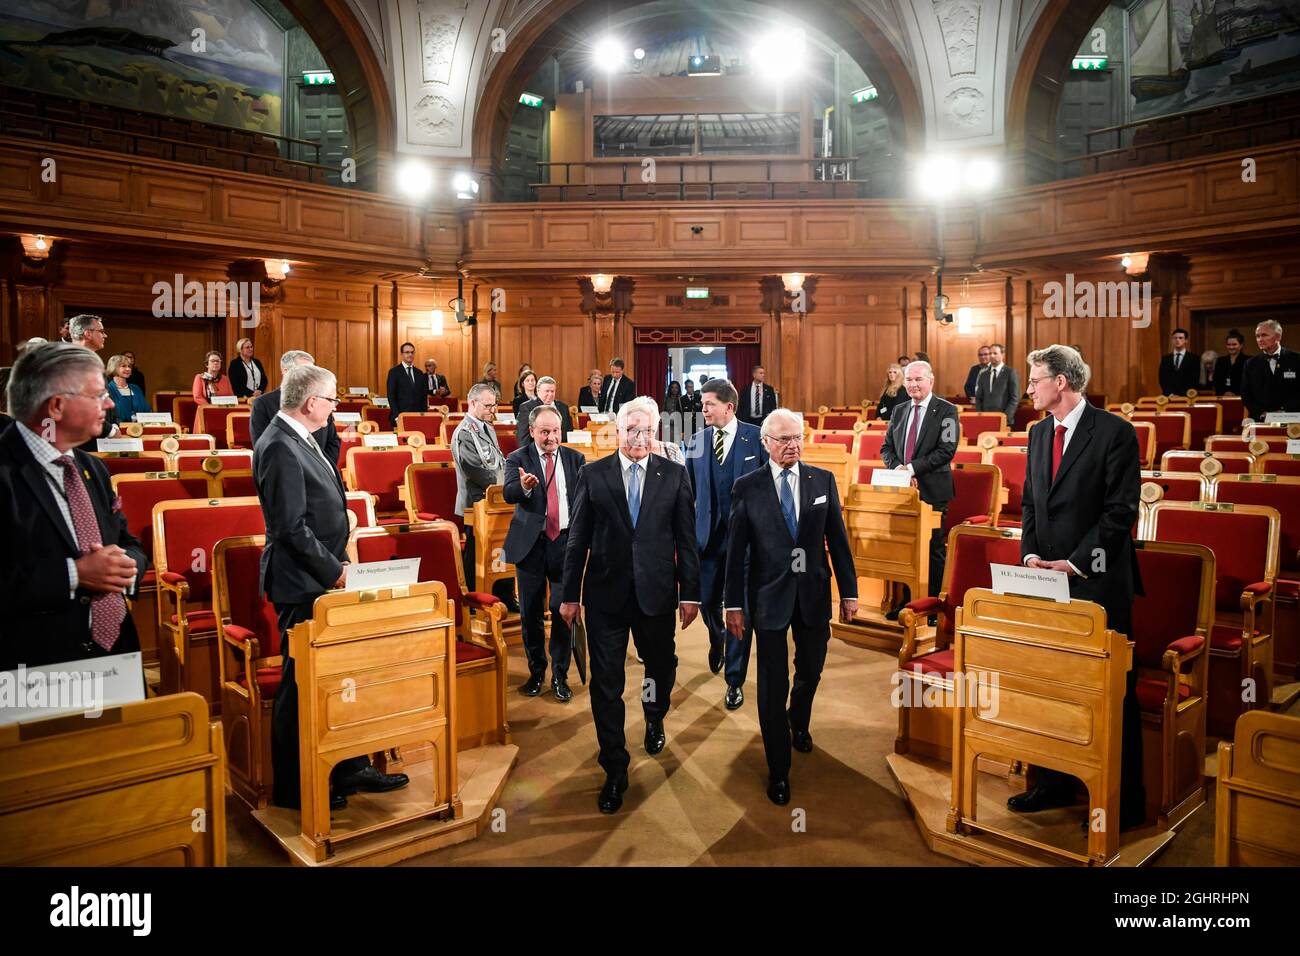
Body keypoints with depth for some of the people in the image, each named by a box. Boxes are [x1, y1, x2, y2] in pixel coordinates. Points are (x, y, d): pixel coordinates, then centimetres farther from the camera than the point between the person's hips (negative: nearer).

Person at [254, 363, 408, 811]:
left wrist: (338, 561, 11)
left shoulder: (299, 439, 11)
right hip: (302, 586, -10)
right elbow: (292, 527, -23)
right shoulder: (280, 447, -19)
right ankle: (293, 787, 16)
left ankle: (350, 768, 28)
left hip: (321, 581, 10)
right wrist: (332, 571, -15)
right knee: (301, 685, 2)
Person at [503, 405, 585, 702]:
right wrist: (524, 486, -41)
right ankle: (536, 672, 26)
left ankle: (560, 675, 16)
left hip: (566, 541, 1)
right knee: (530, 613, 8)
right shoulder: (518, 458, -1)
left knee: (563, 610, 1)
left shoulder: (575, 459, 5)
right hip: (531, 543, 0)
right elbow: (508, 493, -19)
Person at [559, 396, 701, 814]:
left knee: (661, 665, 18)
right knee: (606, 684, 3)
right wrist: (570, 595, 2)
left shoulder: (674, 475, 1)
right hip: (605, 593, -1)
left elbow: (686, 538, 2)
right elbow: (577, 539, 2)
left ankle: (655, 719, 52)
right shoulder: (592, 475, 0)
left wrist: (690, 592, 1)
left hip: (656, 592, 1)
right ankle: (615, 771, 17)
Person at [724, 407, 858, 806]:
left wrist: (849, 591, 4)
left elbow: (838, 539, 3)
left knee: (811, 669, 20)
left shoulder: (823, 480, -1)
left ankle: (798, 723, 52)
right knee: (773, 683, 2)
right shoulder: (747, 487, -7)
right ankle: (778, 770, 17)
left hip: (814, 593, 3)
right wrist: (734, 604, -5)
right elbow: (736, 550, -5)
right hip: (769, 595, -3)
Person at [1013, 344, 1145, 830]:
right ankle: (1054, 782, 27)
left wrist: (1074, 563, -16)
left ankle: (1125, 802, 16)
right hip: (1049, 578, 7)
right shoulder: (1038, 433, 11)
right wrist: (1031, 554, 0)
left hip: (1098, 580, -6)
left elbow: (1121, 511, -13)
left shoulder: (1114, 432, -10)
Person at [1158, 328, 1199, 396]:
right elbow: (1162, 379, 5)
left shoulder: (1193, 359, 2)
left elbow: (1195, 380, -4)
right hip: (1169, 396, 2)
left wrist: (1181, 395, -14)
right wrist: (1170, 394, -9)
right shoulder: (1165, 358, 10)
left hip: (1186, 396, -2)